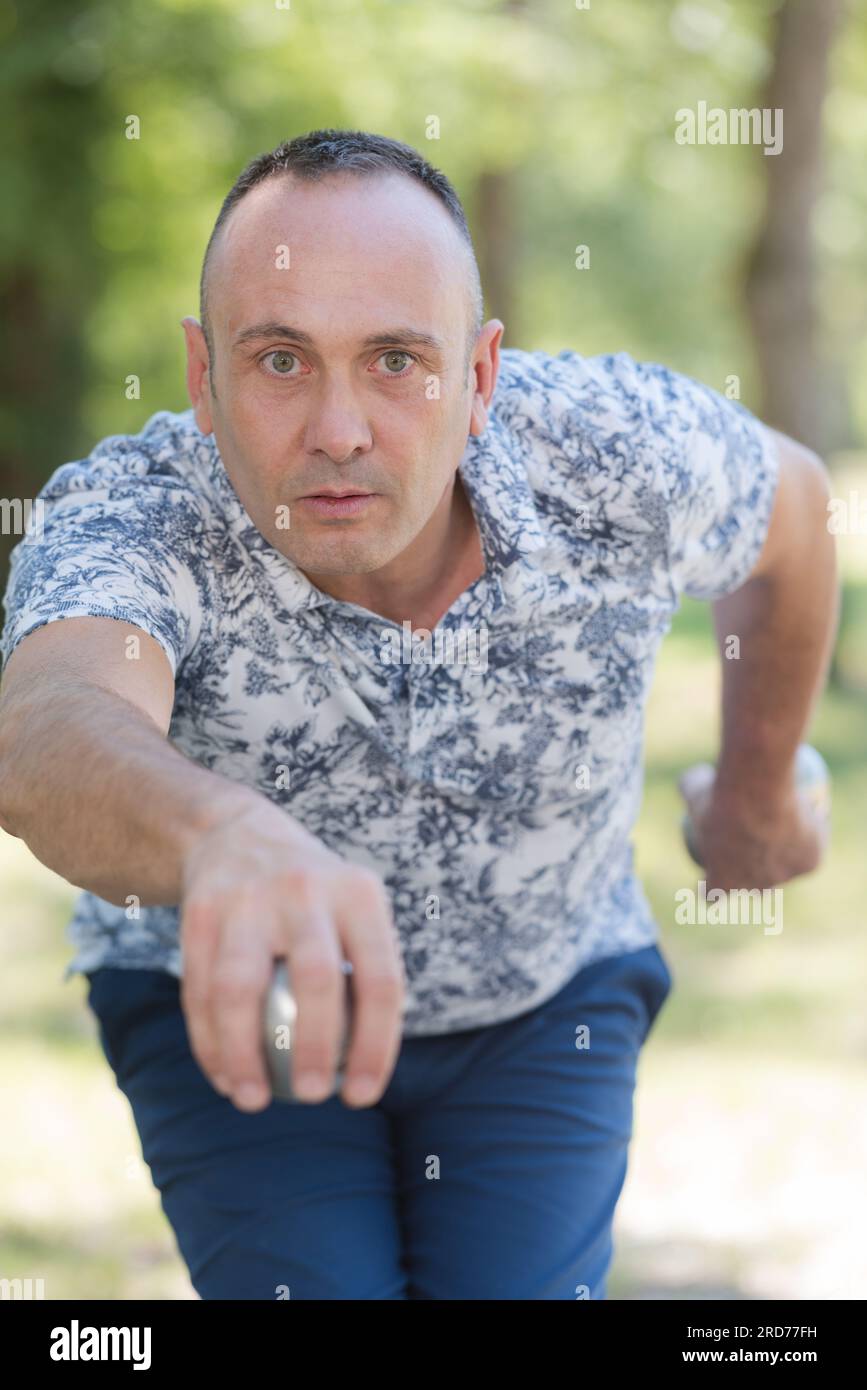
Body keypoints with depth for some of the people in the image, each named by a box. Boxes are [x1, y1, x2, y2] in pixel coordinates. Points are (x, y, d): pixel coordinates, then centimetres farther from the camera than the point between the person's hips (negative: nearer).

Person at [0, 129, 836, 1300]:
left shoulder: (622, 455, -27)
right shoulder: (126, 519, -35)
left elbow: (790, 500, -2)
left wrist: (759, 788, 12)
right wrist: (226, 835, -81)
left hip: (543, 997, 2)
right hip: (227, 996, -1)